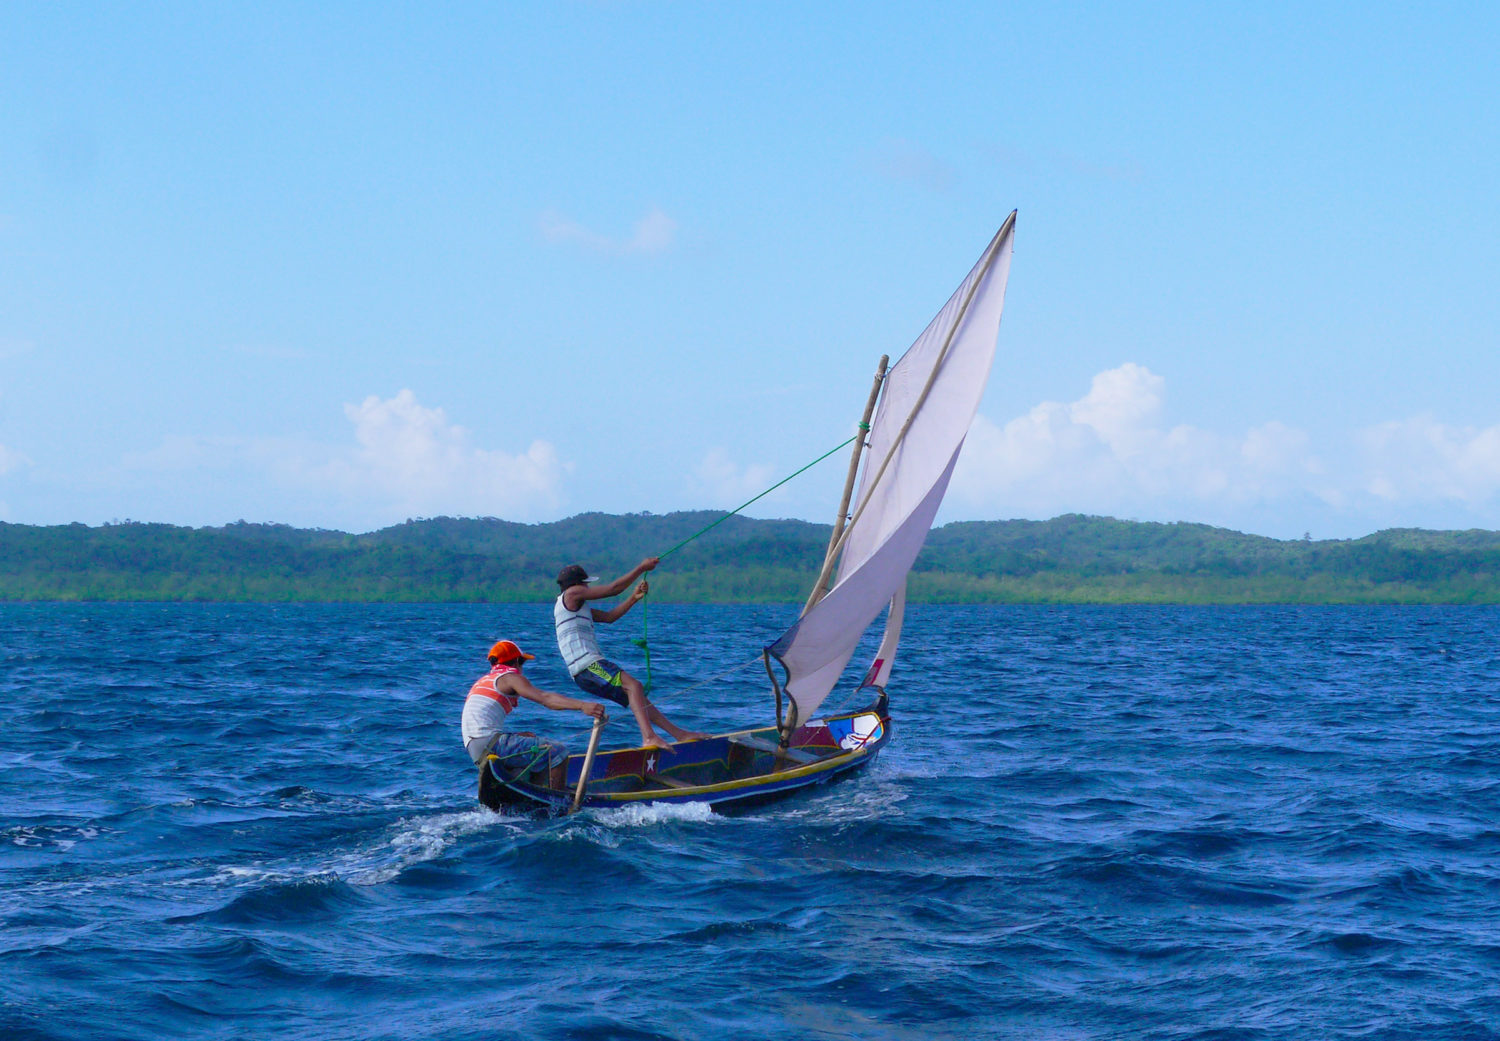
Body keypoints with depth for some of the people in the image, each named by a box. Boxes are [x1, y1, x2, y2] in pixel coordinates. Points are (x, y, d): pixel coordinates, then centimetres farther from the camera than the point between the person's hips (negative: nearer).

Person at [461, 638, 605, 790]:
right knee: (558, 752, -9)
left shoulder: (482, 681, 27)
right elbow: (545, 698, -15)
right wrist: (582, 705, -25)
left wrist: (519, 735, 19)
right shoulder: (510, 677, 1)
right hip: (490, 742, -9)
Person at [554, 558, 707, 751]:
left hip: (588, 670, 11)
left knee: (636, 697, 10)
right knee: (634, 686, -25)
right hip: (587, 665, -11)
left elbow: (609, 617, 27)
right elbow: (613, 589, -4)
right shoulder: (571, 594, -1)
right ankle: (649, 737, -41)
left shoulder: (578, 606, 29)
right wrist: (641, 568, 2)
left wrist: (634, 598, 16)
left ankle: (679, 734, 11)